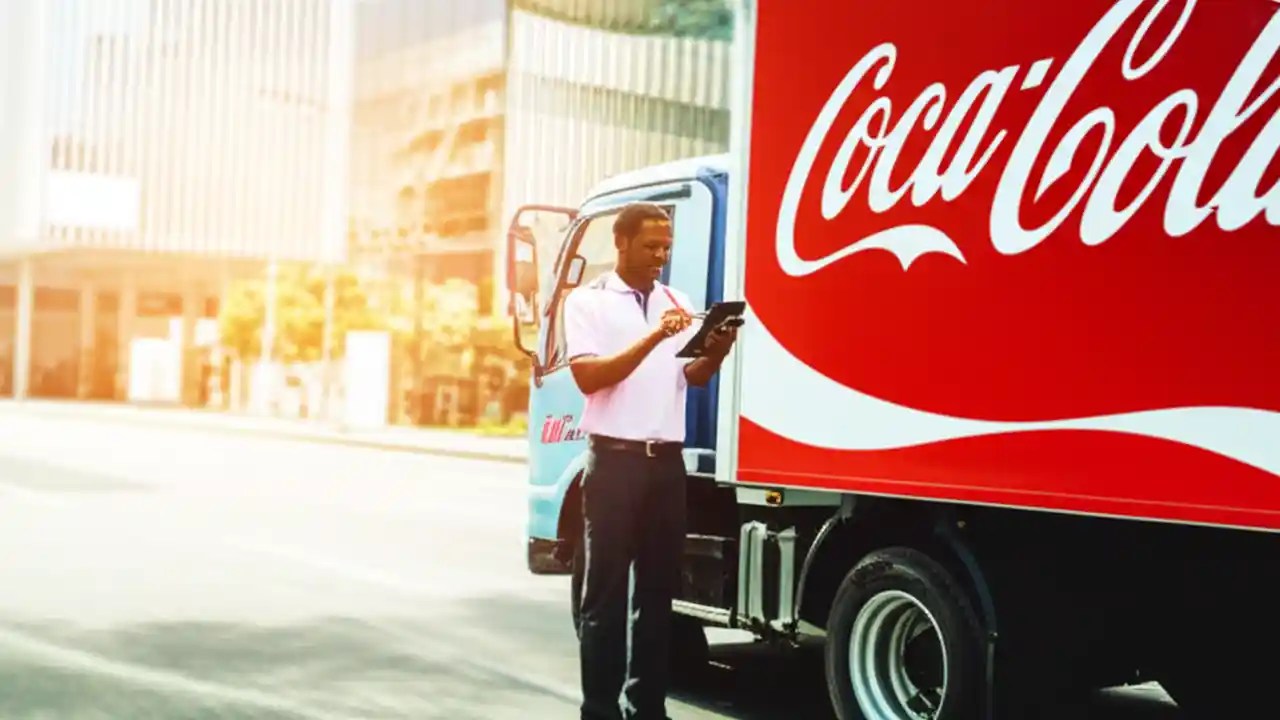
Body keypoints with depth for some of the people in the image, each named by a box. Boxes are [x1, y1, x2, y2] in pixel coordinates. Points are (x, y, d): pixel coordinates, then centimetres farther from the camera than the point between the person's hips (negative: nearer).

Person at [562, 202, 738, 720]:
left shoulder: (678, 303, 13)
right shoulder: (588, 301, -1)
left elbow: (693, 377, 11)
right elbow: (587, 377, -12)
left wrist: (717, 351, -11)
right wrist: (653, 338, -21)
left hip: (667, 461, 5)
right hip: (615, 460, -5)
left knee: (658, 590, 9)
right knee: (606, 593, 0)